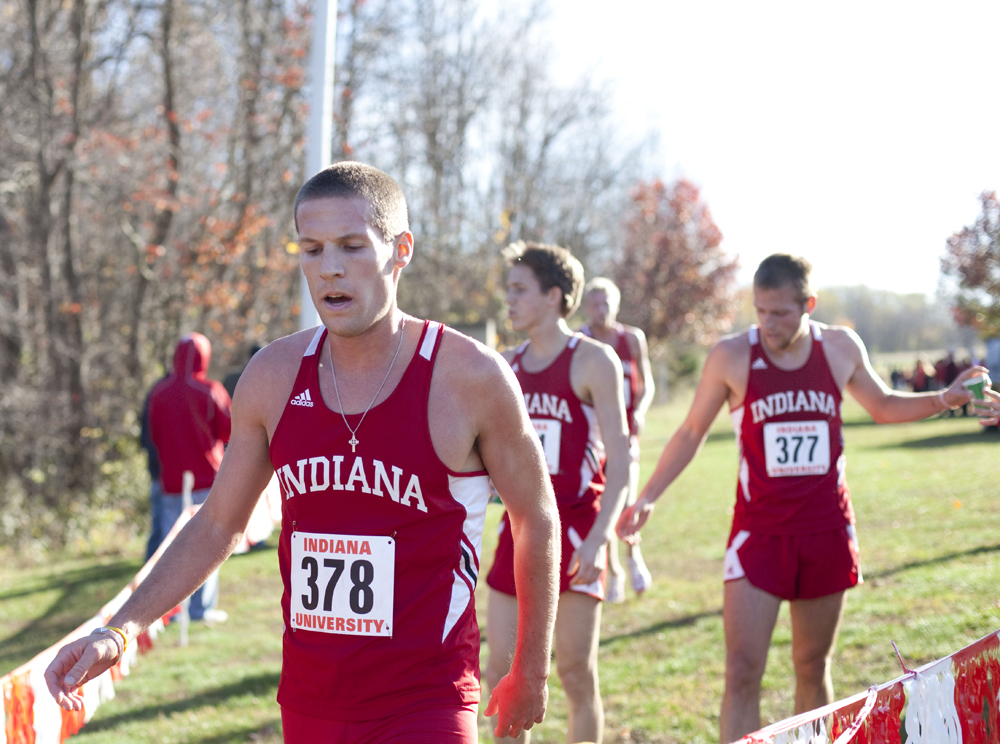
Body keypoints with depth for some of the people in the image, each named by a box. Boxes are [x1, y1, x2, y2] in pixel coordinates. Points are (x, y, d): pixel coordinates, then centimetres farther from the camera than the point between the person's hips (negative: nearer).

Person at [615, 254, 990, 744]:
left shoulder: (841, 348, 0)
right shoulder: (732, 357, -7)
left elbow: (883, 407, 19)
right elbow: (691, 433, 5)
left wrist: (946, 399, 5)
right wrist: (648, 497, -2)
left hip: (826, 532, 2)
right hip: (759, 532, -2)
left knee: (813, 668, 11)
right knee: (742, 672, -10)